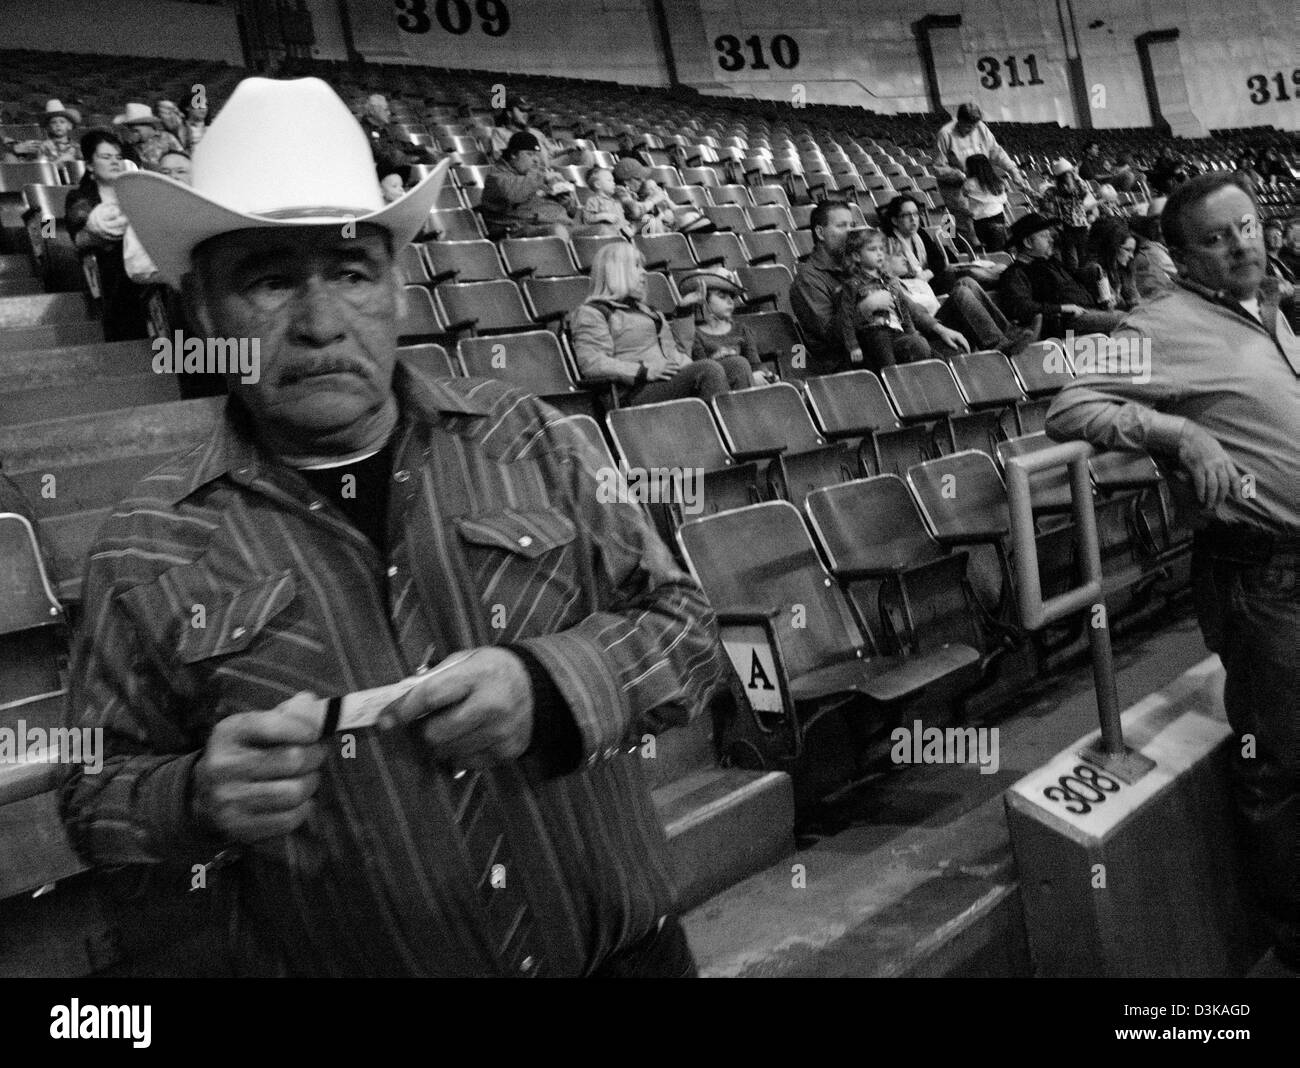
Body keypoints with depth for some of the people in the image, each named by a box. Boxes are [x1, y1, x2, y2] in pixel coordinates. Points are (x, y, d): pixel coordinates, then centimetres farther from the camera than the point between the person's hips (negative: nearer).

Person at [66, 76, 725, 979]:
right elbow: (96, 802, 0)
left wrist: (550, 684, -22)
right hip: (338, 956, 0)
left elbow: (682, 628, -4)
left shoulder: (524, 439, -6)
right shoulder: (148, 553, -8)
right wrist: (197, 801, -21)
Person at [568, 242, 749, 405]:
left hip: (682, 380, 8)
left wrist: (685, 310, 26)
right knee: (709, 369, -30)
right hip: (642, 392, -8)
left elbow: (681, 350, 34)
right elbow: (591, 364, -10)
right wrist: (644, 372, -18)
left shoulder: (643, 309, 34)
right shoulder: (591, 313, 7)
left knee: (738, 364, -17)